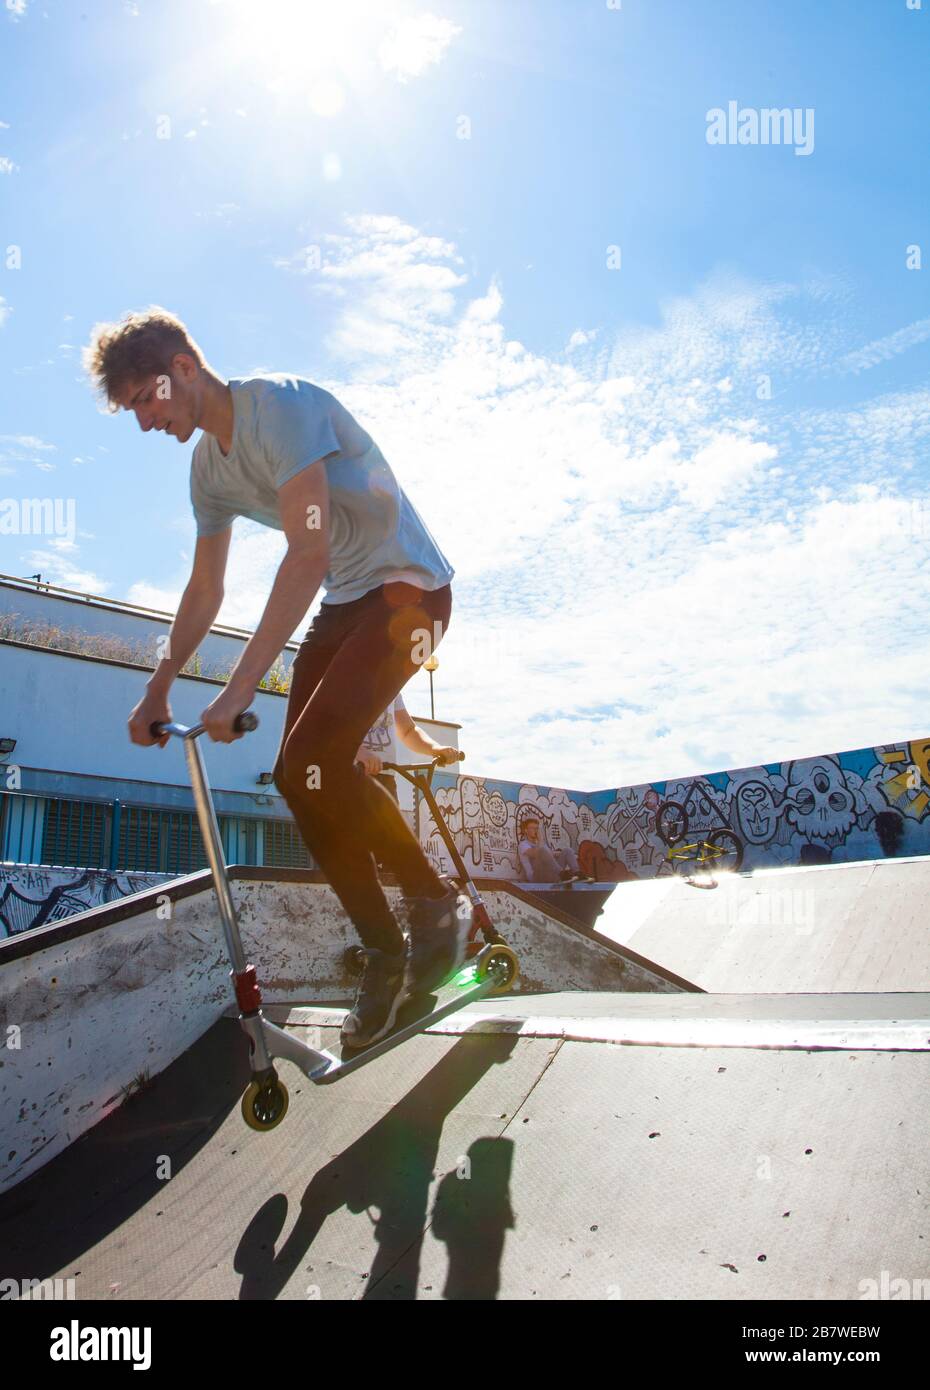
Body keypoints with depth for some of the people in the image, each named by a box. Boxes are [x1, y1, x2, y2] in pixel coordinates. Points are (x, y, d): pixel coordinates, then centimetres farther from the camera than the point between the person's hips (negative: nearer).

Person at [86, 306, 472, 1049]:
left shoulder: (280, 404, -19)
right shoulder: (208, 466, 8)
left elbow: (309, 553, -30)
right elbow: (204, 590, 16)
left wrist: (241, 684, -33)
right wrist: (157, 690, 12)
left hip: (408, 587, -8)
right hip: (343, 603, 8)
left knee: (315, 758, -23)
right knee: (298, 778, -2)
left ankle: (438, 903, -2)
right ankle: (386, 953, 10)